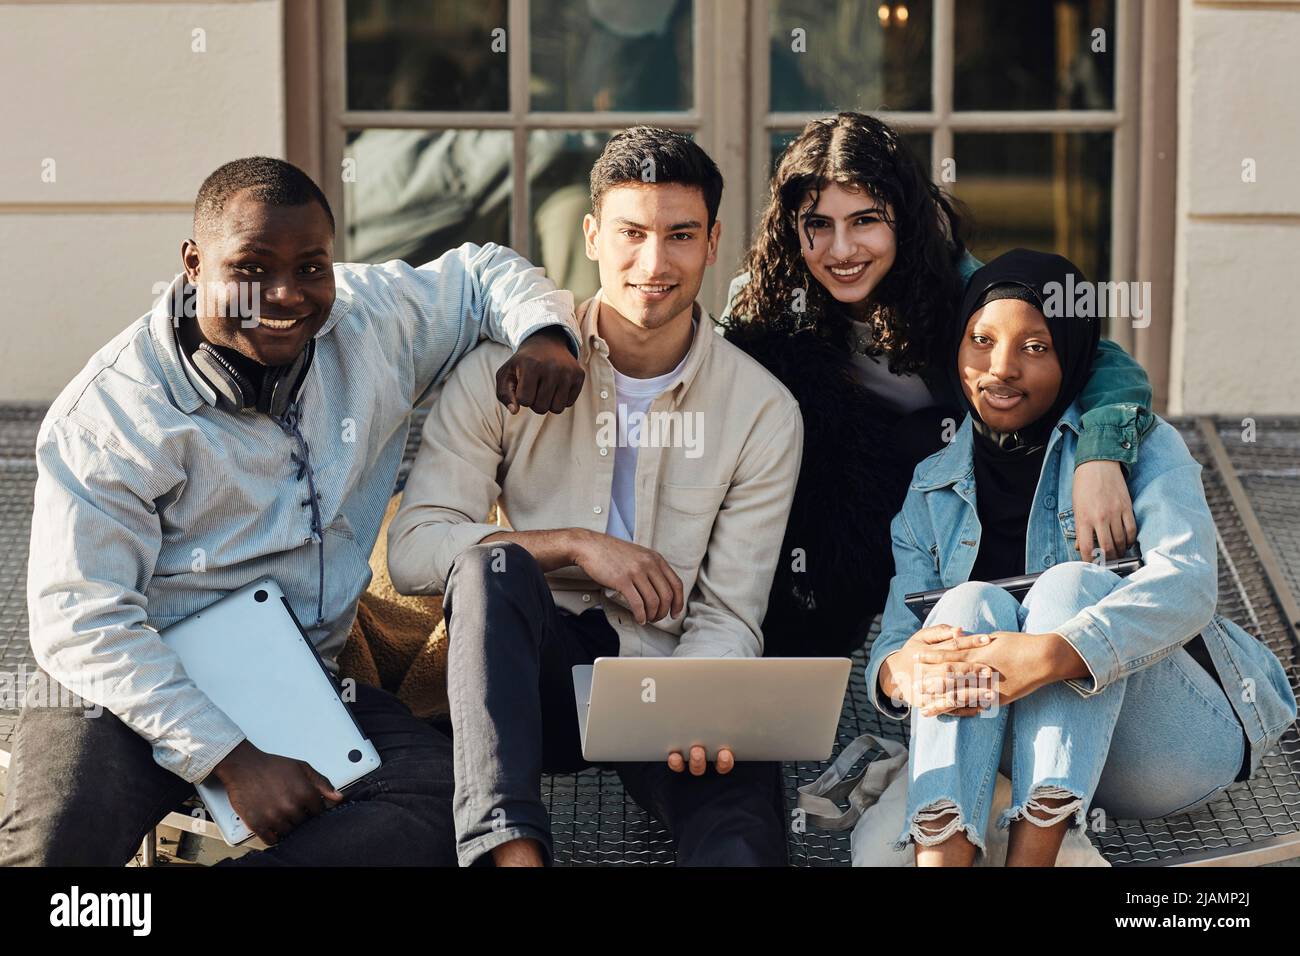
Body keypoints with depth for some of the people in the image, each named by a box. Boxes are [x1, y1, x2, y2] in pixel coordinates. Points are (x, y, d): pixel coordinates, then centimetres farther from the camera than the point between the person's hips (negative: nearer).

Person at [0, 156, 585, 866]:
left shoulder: (373, 321, 1)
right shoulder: (107, 414, -13)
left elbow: (482, 274, 21)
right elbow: (82, 619, -17)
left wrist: (543, 331, -4)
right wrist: (230, 759, -24)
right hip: (136, 689, -5)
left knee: (445, 798, -26)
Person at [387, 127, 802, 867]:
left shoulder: (764, 411, 2)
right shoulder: (506, 368, -1)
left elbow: (727, 613, -1)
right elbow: (413, 548, -7)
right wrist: (574, 545, -17)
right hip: (528, 673, 2)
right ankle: (511, 847, -41)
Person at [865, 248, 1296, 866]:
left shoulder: (1141, 445, 1)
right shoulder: (929, 492, 12)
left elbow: (1188, 579, -19)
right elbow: (893, 641, 2)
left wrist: (1052, 654, -38)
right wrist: (900, 667, -27)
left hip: (1179, 742, -2)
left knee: (1070, 585, -27)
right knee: (973, 604, -24)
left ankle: (1031, 856, -45)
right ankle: (939, 857, -46)